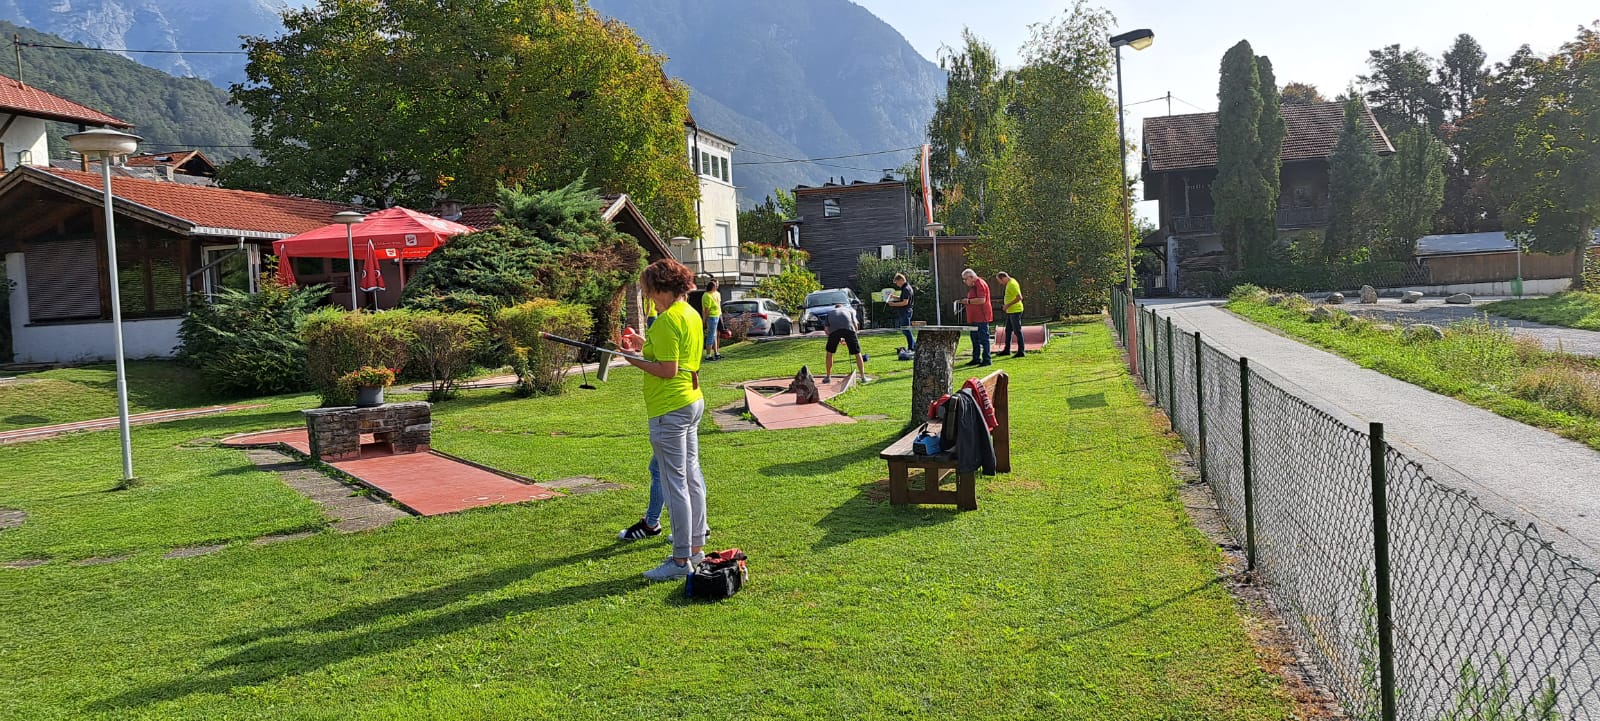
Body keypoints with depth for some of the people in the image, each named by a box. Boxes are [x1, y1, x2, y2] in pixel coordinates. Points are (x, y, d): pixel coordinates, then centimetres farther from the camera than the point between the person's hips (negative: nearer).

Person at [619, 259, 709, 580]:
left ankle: (681, 560, 1)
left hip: (670, 409, -10)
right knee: (692, 477, 16)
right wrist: (647, 344, 13)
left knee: (674, 484, -4)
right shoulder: (691, 314, 11)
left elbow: (668, 370, -22)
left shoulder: (668, 319, -18)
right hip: (693, 401, 10)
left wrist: (634, 359, -11)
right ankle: (696, 547, 26)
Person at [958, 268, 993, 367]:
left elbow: (982, 300, -24)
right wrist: (967, 302, 14)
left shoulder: (980, 284, -14)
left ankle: (987, 359, -3)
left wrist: (968, 301, -16)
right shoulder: (973, 285, 19)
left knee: (983, 338, -7)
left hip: (981, 318, -11)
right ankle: (976, 359, 21)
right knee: (975, 339, 14)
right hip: (975, 318, 11)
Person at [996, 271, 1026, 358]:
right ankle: (1007, 350, 24)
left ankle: (1021, 351, -1)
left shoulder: (1012, 284, -18)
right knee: (1008, 330, 15)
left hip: (1015, 311, -11)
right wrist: (1004, 301, 15)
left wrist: (1008, 305, -22)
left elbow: (1019, 297, -26)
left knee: (1017, 331, -6)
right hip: (1010, 311, 11)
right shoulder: (1009, 283, 13)